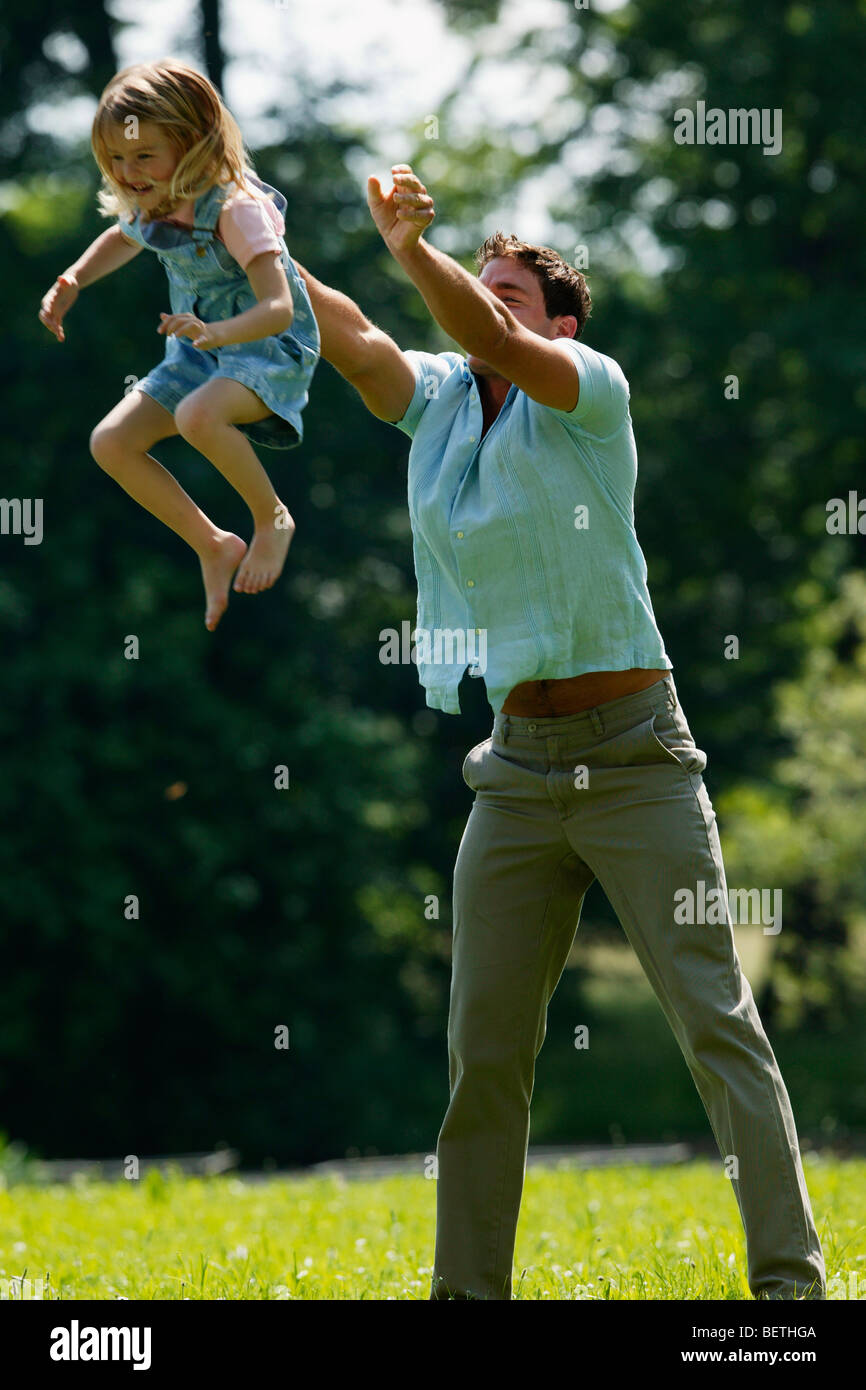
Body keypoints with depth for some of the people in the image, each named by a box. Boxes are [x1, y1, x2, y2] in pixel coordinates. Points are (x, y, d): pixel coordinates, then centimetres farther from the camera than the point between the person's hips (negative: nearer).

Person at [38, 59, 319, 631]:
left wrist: (215, 333, -51)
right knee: (112, 443, -5)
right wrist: (73, 282, 6)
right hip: (203, 350, 8)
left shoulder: (235, 208, -28)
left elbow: (278, 308, -34)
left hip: (273, 349, -8)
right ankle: (212, 546, 9)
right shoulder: (149, 204, -4)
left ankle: (273, 518, -11)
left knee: (198, 417, -38)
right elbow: (122, 240, 23)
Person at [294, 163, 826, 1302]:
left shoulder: (592, 393, -4)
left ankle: (789, 1277, -7)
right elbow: (351, 341, -3)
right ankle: (469, 1284, 14)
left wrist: (414, 251, -38)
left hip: (636, 762, -5)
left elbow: (495, 343, -22)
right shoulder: (436, 400, 11)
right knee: (484, 1046, 6)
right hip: (518, 769, 5)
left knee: (717, 1018, -7)